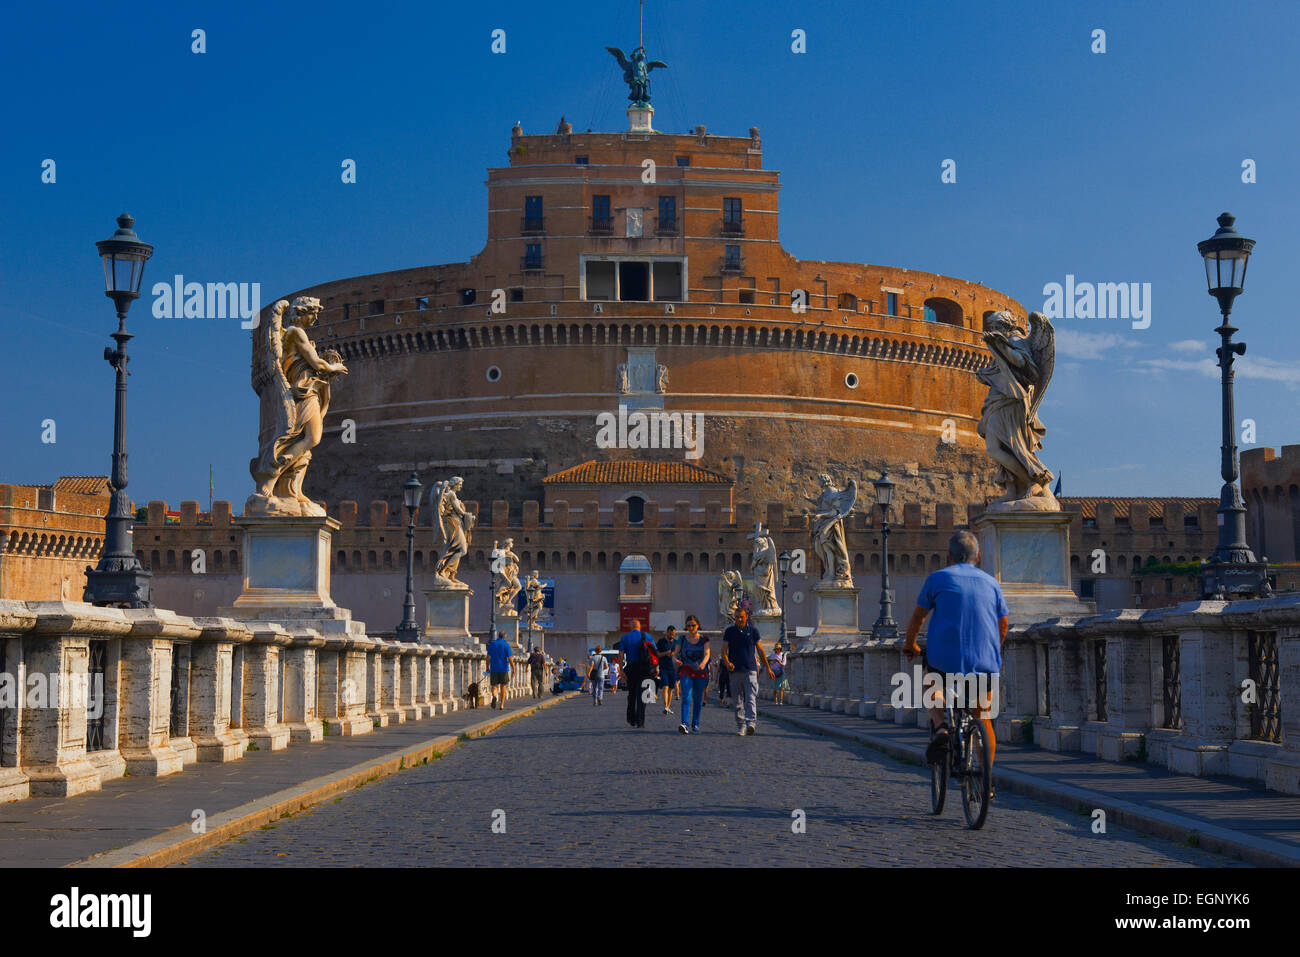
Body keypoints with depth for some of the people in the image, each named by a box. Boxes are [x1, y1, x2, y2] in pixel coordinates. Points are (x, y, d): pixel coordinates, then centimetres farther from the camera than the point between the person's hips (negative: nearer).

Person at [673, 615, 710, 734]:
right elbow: (675, 654, 2)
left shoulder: (704, 639, 4)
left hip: (700, 672, 1)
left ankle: (695, 725, 18)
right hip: (686, 671, -1)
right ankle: (685, 724, -27)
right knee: (686, 698, -17)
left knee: (698, 700, 5)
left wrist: (703, 663, -30)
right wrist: (675, 660, -22)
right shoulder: (682, 639, 5)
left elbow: (707, 654, -8)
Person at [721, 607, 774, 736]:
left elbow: (760, 650, 13)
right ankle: (740, 726, 13)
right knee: (738, 701, 6)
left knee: (751, 698, -15)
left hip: (750, 670, -2)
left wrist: (767, 667, 14)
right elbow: (724, 650, 2)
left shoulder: (753, 631, 6)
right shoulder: (729, 632, 7)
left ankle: (751, 723, -26)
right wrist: (727, 662, -19)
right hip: (735, 671, 2)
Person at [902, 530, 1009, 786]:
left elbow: (917, 618, 11)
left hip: (945, 659, -2)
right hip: (985, 664, 2)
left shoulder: (938, 578, 4)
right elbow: (1003, 626, 21)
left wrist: (909, 645, 29)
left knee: (931, 680, 30)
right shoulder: (990, 582, 13)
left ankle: (940, 726, 3)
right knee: (983, 717, 21)